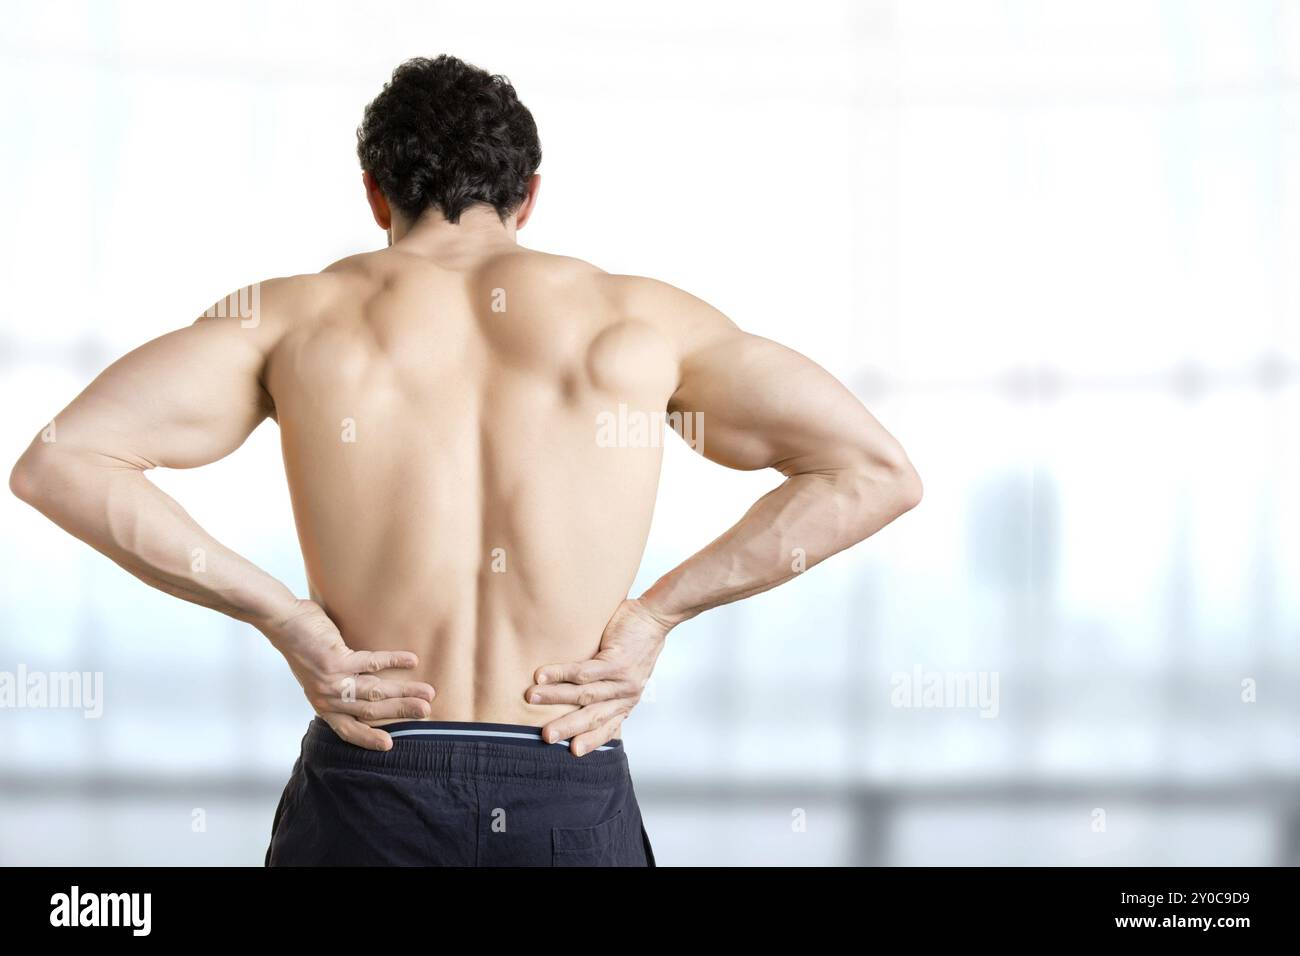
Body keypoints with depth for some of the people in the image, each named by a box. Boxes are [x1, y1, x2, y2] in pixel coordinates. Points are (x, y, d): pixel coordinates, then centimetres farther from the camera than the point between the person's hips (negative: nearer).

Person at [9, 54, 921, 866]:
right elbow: (879, 471, 3)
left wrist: (279, 616, -4)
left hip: (368, 801, 0)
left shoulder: (298, 313, 6)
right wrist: (657, 612, 2)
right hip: (577, 809, 1)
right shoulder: (638, 316, 8)